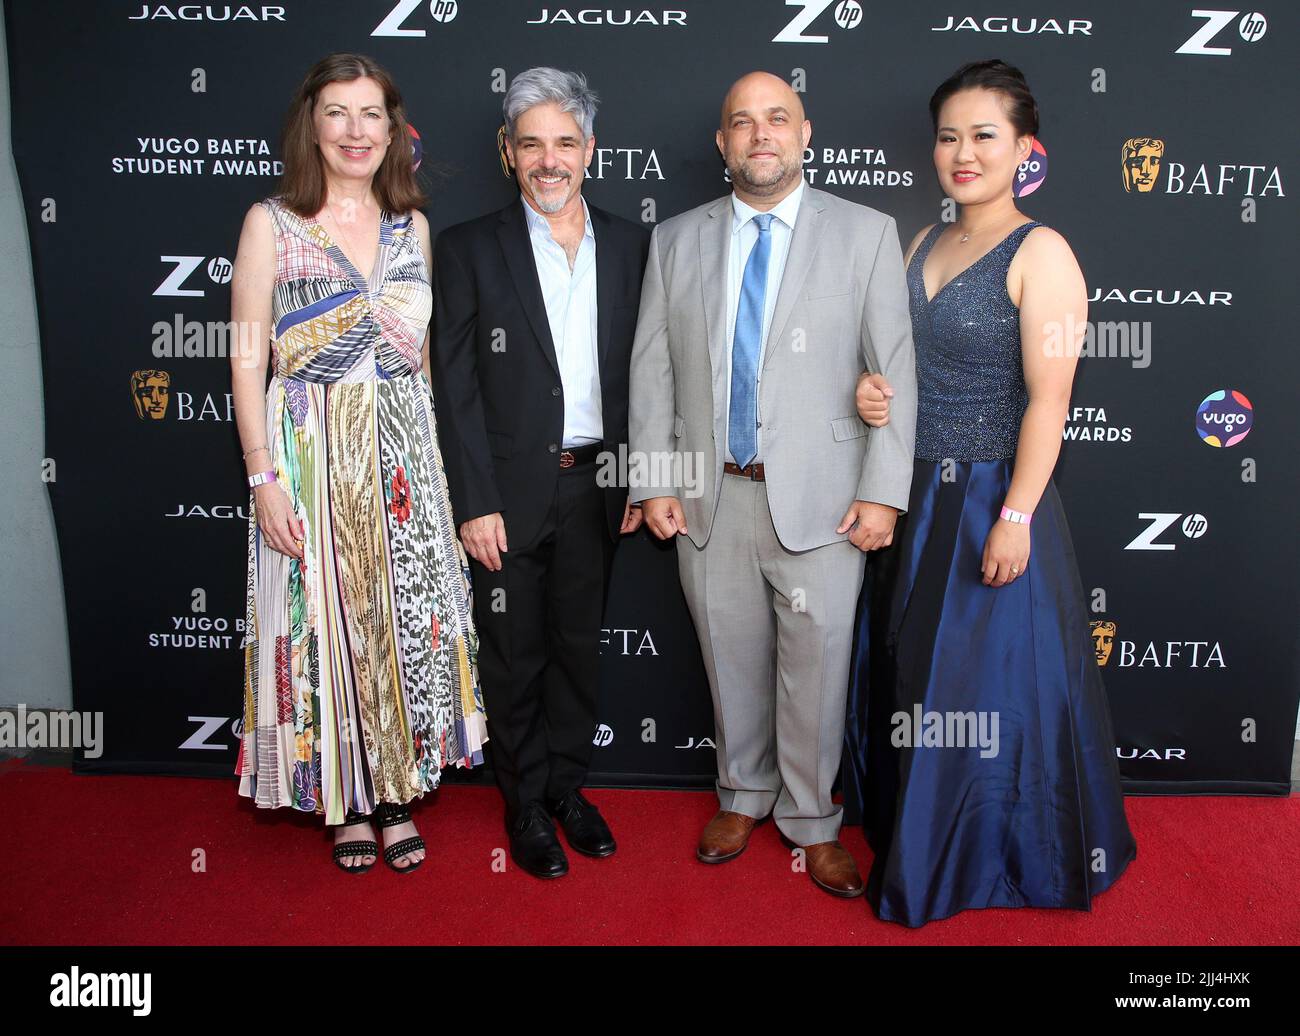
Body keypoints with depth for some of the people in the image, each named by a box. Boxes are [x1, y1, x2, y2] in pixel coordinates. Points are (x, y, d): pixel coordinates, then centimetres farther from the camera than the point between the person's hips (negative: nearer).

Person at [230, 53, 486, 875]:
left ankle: (398, 792, 26)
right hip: (310, 456, -3)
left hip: (405, 453, 3)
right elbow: (249, 359, -4)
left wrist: (432, 458, 7)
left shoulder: (413, 226, 8)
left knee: (407, 619, 8)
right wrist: (263, 477, -10)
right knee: (325, 621, 5)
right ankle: (345, 799, 25)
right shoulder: (271, 223, -2)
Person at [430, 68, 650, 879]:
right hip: (510, 490, -3)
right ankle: (527, 805, 28)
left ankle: (568, 788, 34)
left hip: (596, 485, 3)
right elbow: (455, 388, -7)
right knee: (515, 655, 10)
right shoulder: (469, 249, -5)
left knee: (579, 645, 15)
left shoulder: (629, 245, 5)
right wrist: (474, 503, -12)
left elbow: (642, 372, 7)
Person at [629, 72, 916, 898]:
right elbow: (652, 367, 7)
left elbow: (894, 369, -2)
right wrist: (654, 480, 0)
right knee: (732, 660, 14)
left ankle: (811, 819, 27)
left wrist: (883, 490, -9)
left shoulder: (866, 233, 2)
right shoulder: (676, 240, 9)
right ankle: (744, 796, 37)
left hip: (819, 498, -2)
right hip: (709, 496, 2)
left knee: (817, 665, 6)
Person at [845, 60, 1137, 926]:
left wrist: (1016, 515, -21)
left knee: (991, 681, 6)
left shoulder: (1040, 254, -11)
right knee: (916, 676, 17)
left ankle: (1001, 860, 30)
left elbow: (1048, 398, -16)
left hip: (992, 502, -7)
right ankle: (922, 845, 39)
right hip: (918, 498, 7)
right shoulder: (925, 244, 10)